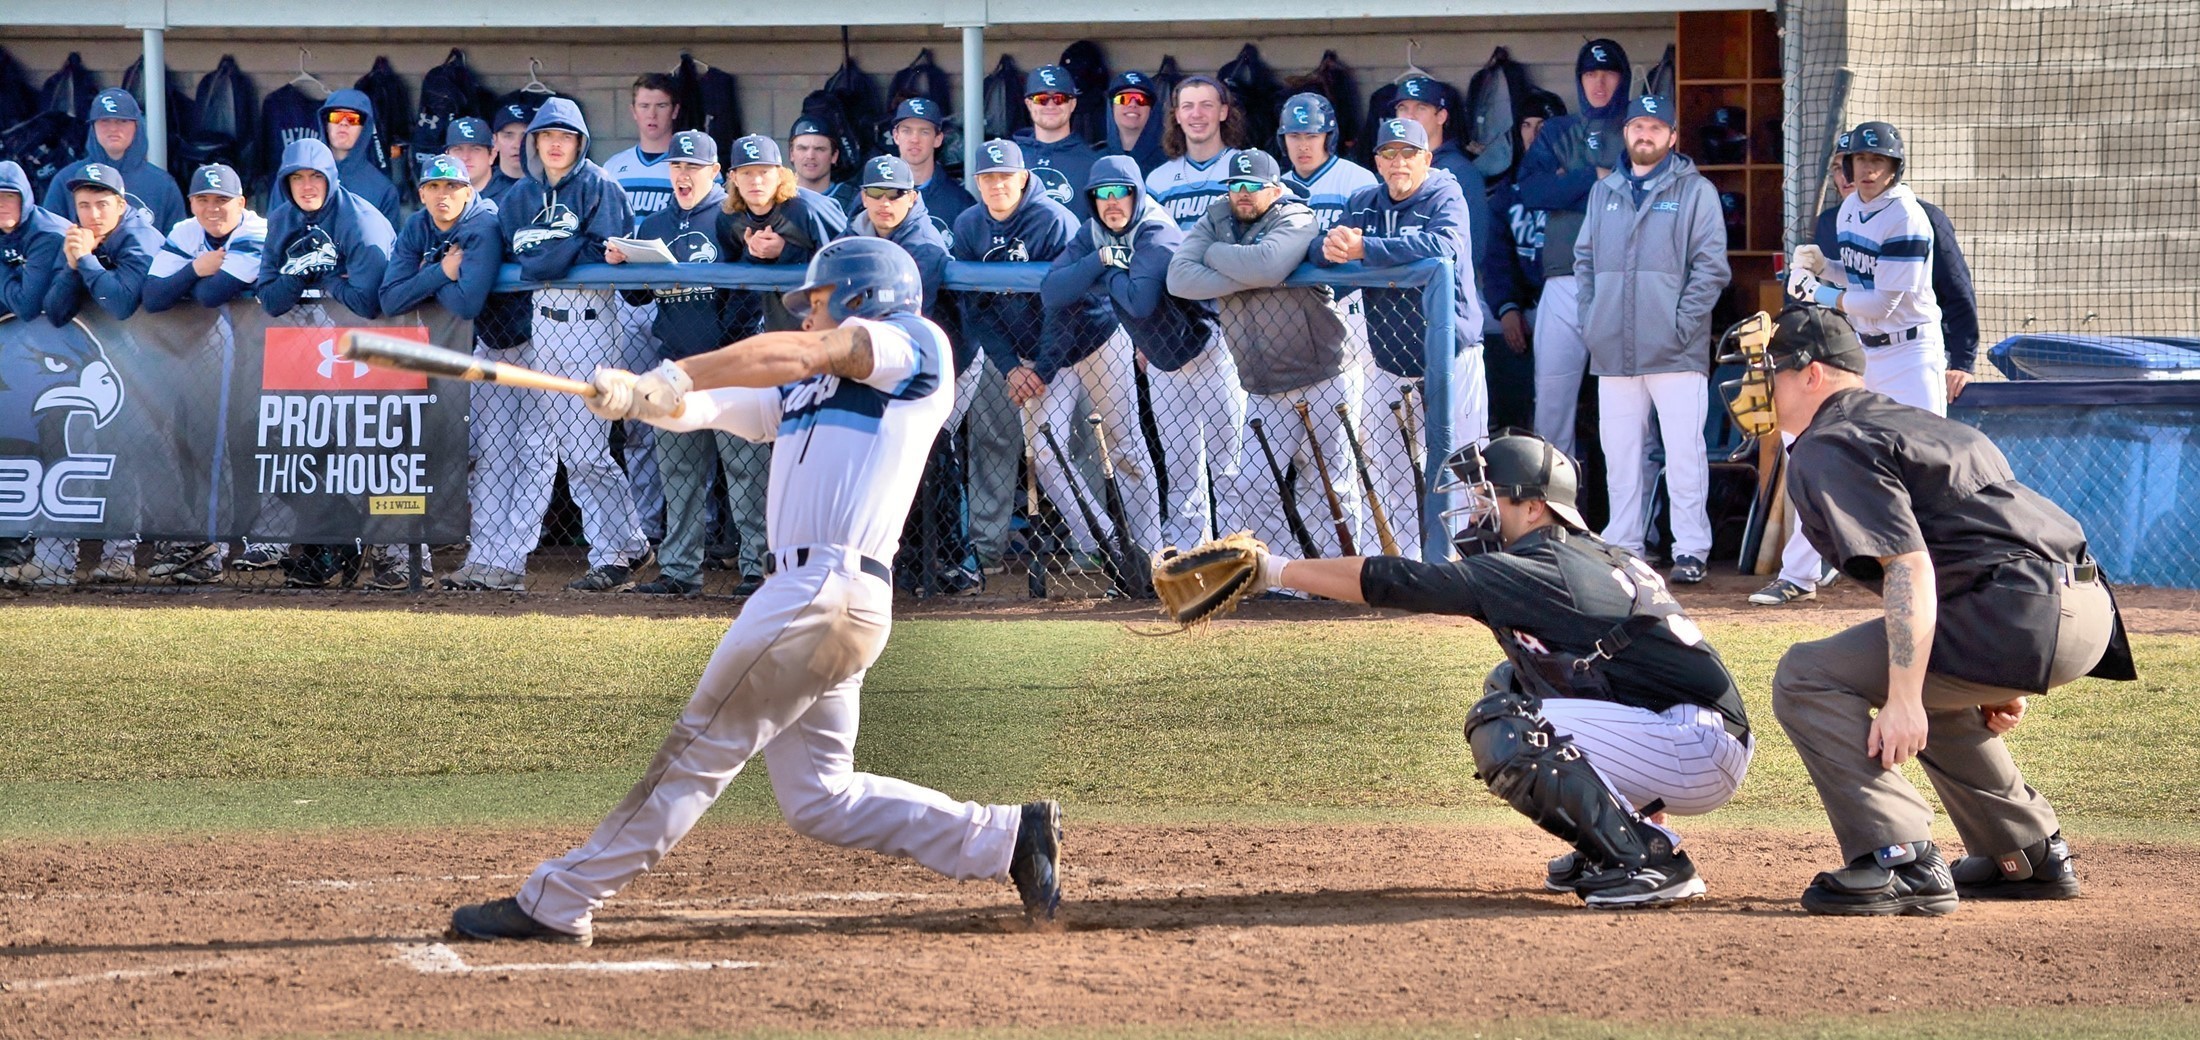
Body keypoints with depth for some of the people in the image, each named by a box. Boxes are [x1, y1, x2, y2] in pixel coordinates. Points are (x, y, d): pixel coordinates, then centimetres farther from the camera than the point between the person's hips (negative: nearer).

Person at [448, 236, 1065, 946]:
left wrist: (678, 375, -21)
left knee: (700, 749, -6)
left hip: (830, 588, -10)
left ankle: (556, 905, -5)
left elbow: (800, 353, -13)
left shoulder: (916, 346, 1)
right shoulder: (801, 393, 25)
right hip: (814, 592, 10)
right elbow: (700, 407, 12)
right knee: (818, 796, 10)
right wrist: (640, 397, -10)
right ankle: (1006, 837, 13)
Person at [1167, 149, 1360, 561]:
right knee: (1259, 489, -2)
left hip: (1323, 382, -5)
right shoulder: (1215, 222, 7)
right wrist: (1249, 277, -18)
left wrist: (1215, 253, -11)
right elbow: (1179, 279, -10)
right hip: (1264, 391, 5)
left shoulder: (1296, 219, -7)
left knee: (1329, 486, -1)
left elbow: (1267, 264, -29)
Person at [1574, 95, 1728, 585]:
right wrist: (1589, 320, 6)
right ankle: (1622, 546, 14)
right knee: (1619, 454, 8)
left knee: (1684, 453, -7)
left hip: (1675, 353, -5)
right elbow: (1584, 261, 20)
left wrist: (1683, 324, -12)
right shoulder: (1604, 193, 17)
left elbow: (1711, 268, -3)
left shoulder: (1695, 192, 2)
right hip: (1615, 352, 5)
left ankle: (1691, 549, -5)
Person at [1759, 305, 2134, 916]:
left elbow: (1909, 565, -16)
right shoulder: (1918, 422, 28)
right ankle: (2030, 856, 33)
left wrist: (1905, 700, -21)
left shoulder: (1827, 449, -2)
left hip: (2024, 613, -10)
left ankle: (1903, 864, -17)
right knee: (1921, 684, 35)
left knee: (1808, 679, -8)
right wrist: (2001, 680, 37)